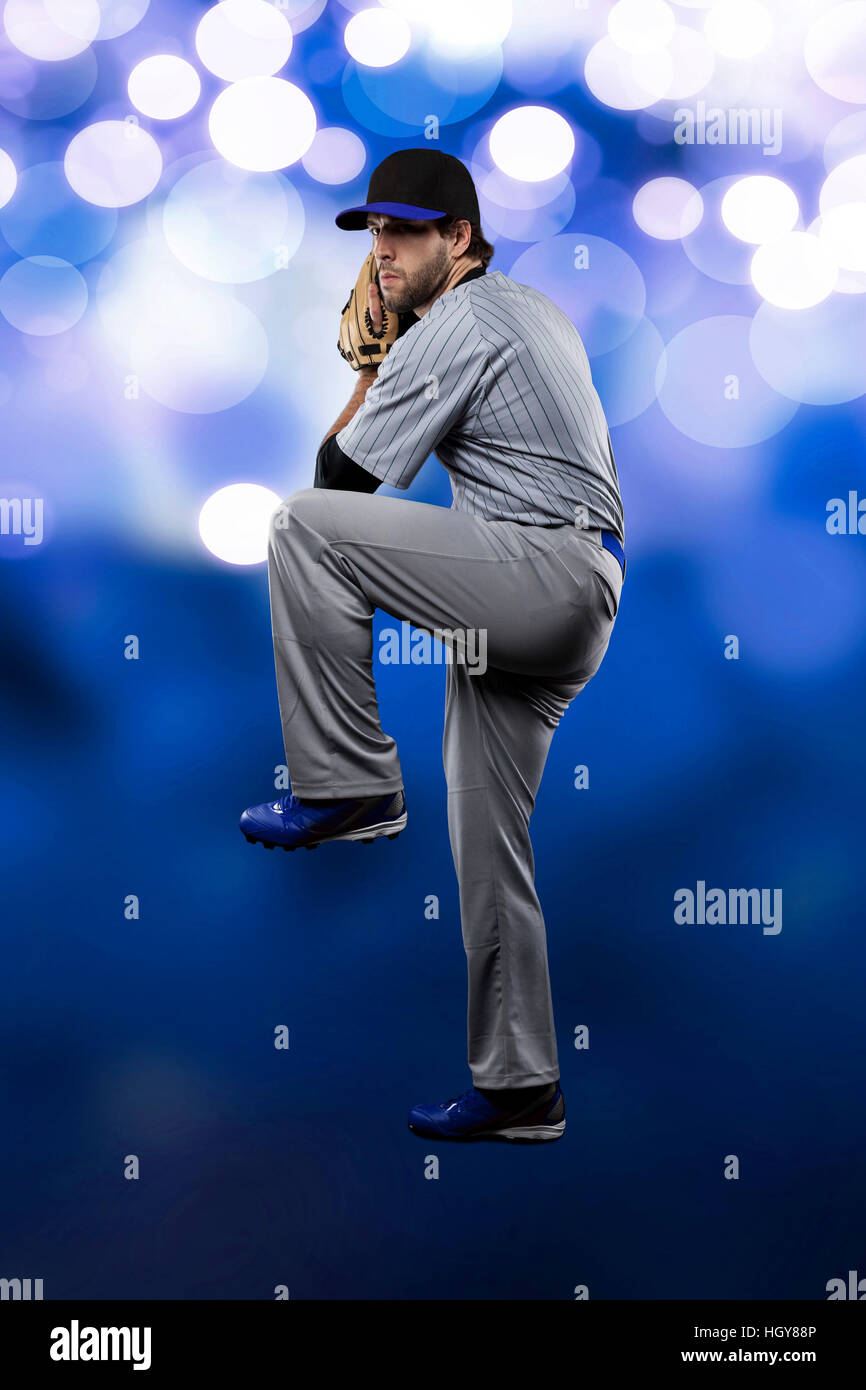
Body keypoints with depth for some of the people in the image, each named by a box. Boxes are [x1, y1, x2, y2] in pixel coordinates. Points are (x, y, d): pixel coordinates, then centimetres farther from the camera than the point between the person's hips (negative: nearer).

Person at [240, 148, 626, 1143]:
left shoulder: (453, 328, -7)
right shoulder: (529, 308, 23)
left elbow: (340, 475, -6)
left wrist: (374, 357, 7)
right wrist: (392, 335, 24)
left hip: (546, 569, -10)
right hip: (574, 610, 10)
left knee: (304, 523, -17)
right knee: (486, 841, 11)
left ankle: (348, 786, -12)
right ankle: (519, 1087, 15)